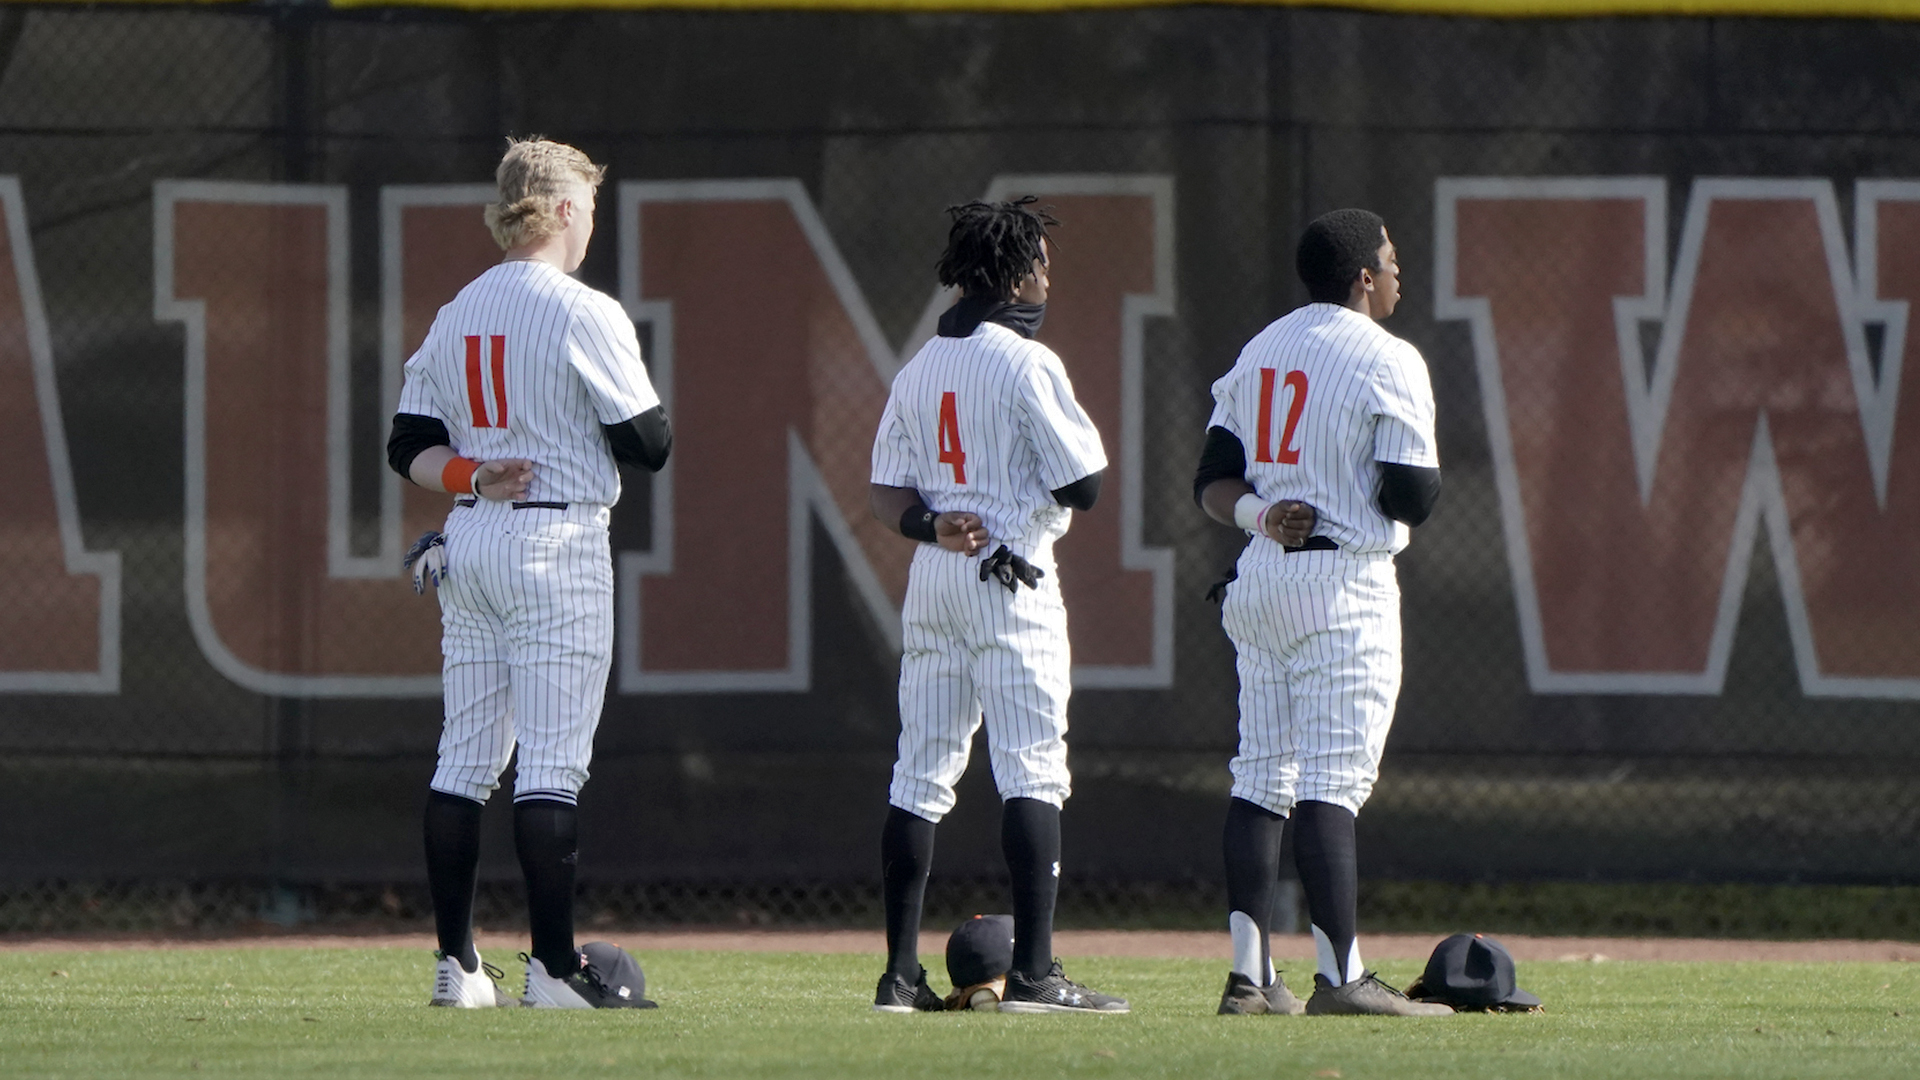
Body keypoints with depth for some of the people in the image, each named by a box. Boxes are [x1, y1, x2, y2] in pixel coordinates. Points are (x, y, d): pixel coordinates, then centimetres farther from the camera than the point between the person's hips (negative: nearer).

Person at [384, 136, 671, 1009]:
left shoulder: (455, 316, 11)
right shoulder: (587, 316, -10)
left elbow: (408, 449, 11)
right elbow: (648, 446, -9)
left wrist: (467, 475, -4)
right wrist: (651, 407, 11)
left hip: (469, 543, 7)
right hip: (557, 543, -7)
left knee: (466, 758, 8)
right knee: (551, 763, -7)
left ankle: (456, 962, 8)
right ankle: (553, 965, -9)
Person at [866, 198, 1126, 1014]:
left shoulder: (917, 371, 13)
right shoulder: (1025, 365, -10)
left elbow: (886, 495, 9)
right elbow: (1082, 484, -12)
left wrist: (930, 524, -7)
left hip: (933, 579, 7)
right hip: (1012, 578, -7)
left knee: (922, 772, 7)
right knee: (1031, 769, -7)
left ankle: (900, 973, 5)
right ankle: (1033, 972, -14)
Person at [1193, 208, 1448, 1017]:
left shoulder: (1259, 352, 15)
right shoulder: (1387, 361, -9)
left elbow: (1212, 480, 11)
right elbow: (1413, 499, -13)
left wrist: (1257, 513, -6)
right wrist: (1423, 463, 7)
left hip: (1259, 578, 7)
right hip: (1342, 583, -7)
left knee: (1262, 775, 8)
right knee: (1331, 781, -10)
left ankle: (1250, 976, 5)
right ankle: (1339, 977, -13)